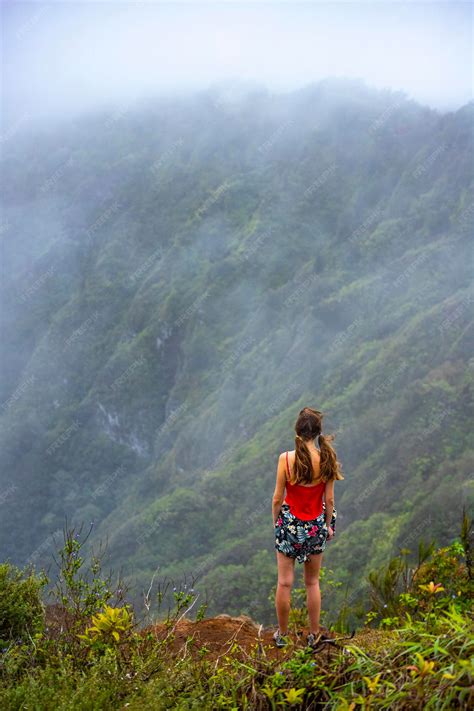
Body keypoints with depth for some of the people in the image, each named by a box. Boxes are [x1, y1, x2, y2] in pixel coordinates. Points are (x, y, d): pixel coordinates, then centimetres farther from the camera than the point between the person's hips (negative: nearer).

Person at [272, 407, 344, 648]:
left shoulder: (286, 459, -17)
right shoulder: (326, 459, -12)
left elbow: (277, 499, -10)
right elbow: (329, 499, -5)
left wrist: (276, 523, 7)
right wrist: (329, 526, 11)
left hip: (289, 522, -2)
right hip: (316, 524, 2)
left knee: (285, 582, 10)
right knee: (312, 583, 16)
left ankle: (282, 634, 21)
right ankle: (314, 635, 25)